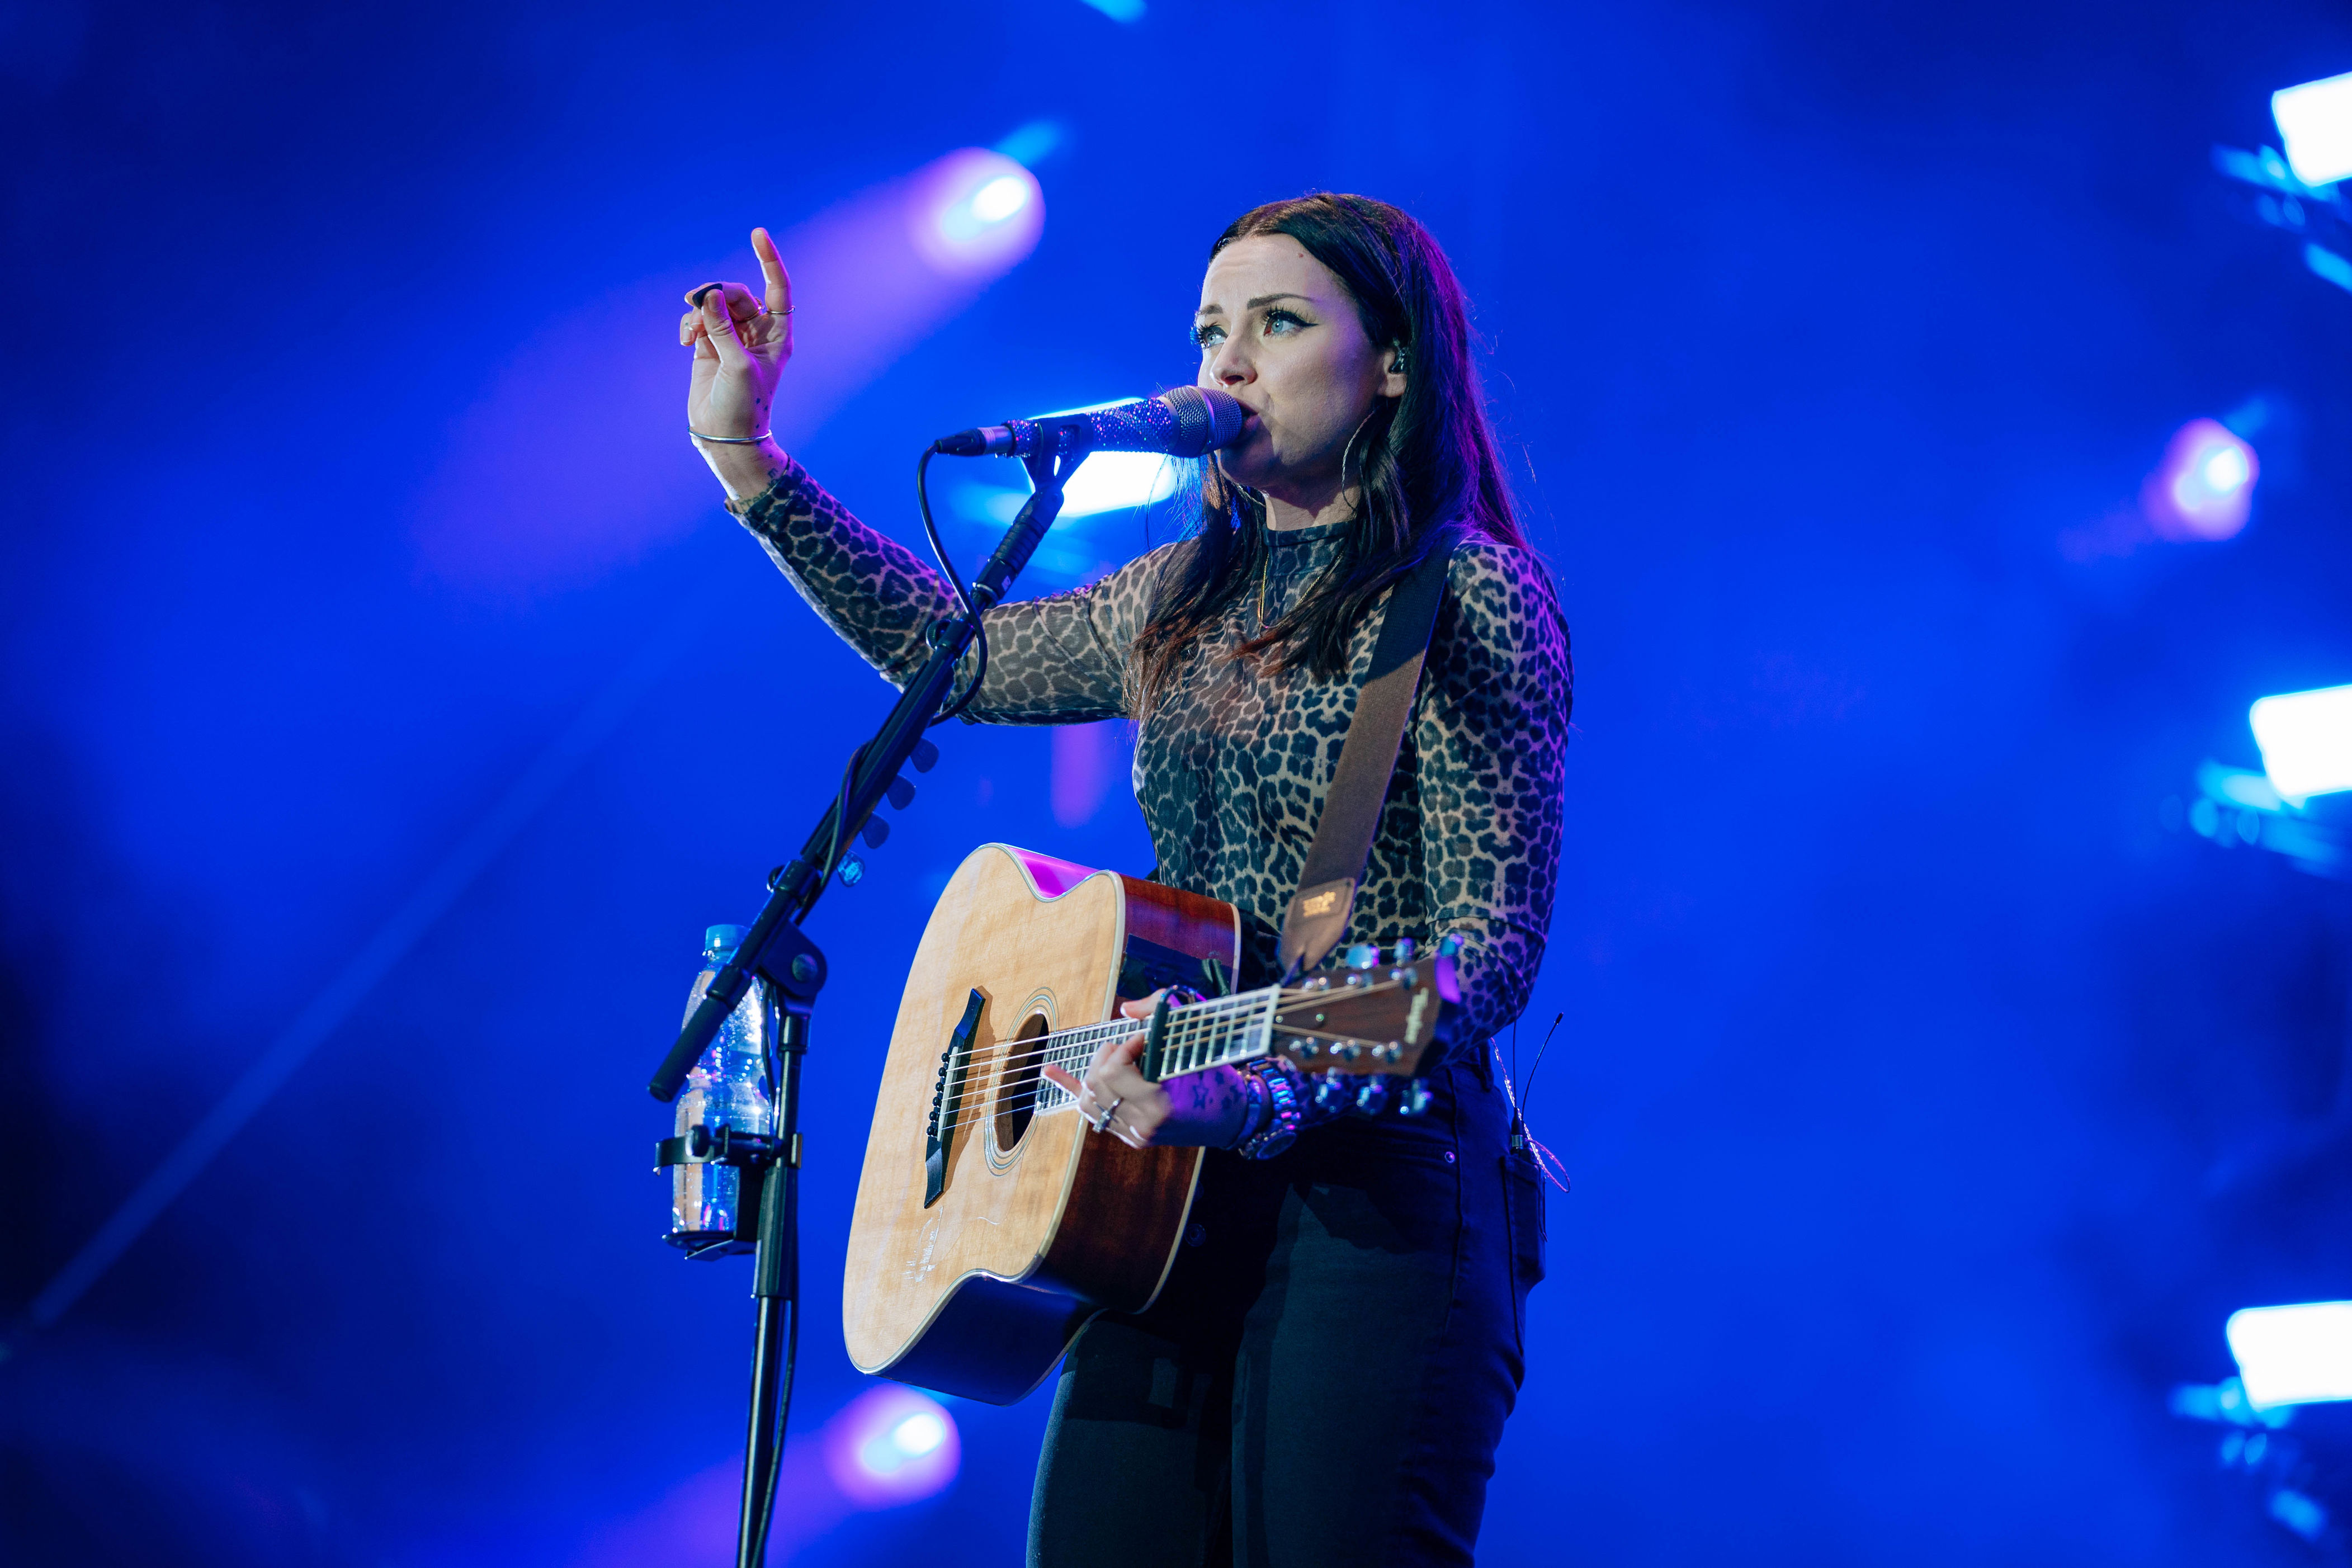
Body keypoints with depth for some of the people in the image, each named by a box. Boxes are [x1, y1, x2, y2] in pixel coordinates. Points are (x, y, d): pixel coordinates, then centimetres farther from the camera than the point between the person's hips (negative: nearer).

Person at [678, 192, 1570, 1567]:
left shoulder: (1470, 599, -6)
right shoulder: (1192, 600, 16)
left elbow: (1494, 949, -13)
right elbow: (955, 652, 31)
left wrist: (1260, 1099, -27)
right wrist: (744, 456, 25)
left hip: (1374, 1202, -6)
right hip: (1171, 1200, 7)